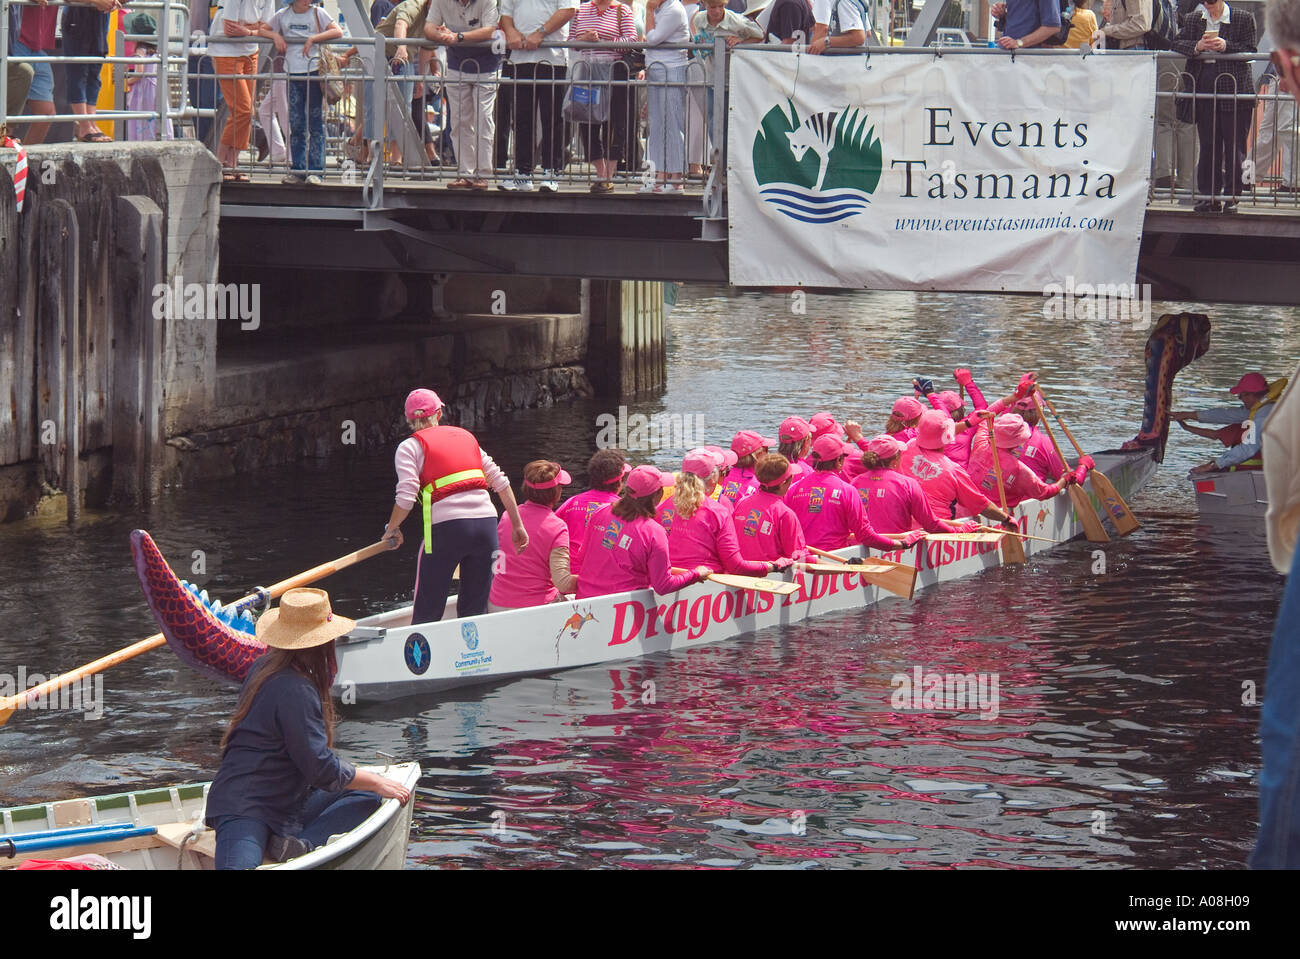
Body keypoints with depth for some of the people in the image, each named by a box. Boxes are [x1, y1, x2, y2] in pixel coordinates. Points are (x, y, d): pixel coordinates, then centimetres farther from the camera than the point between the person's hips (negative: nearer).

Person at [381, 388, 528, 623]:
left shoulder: (410, 447, 6)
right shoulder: (466, 437, 20)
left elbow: (406, 498, -7)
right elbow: (500, 482, 17)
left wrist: (392, 528, 10)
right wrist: (518, 525, 21)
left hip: (447, 526, -4)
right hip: (486, 523, 4)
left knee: (426, 613, 3)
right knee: (475, 610, 12)